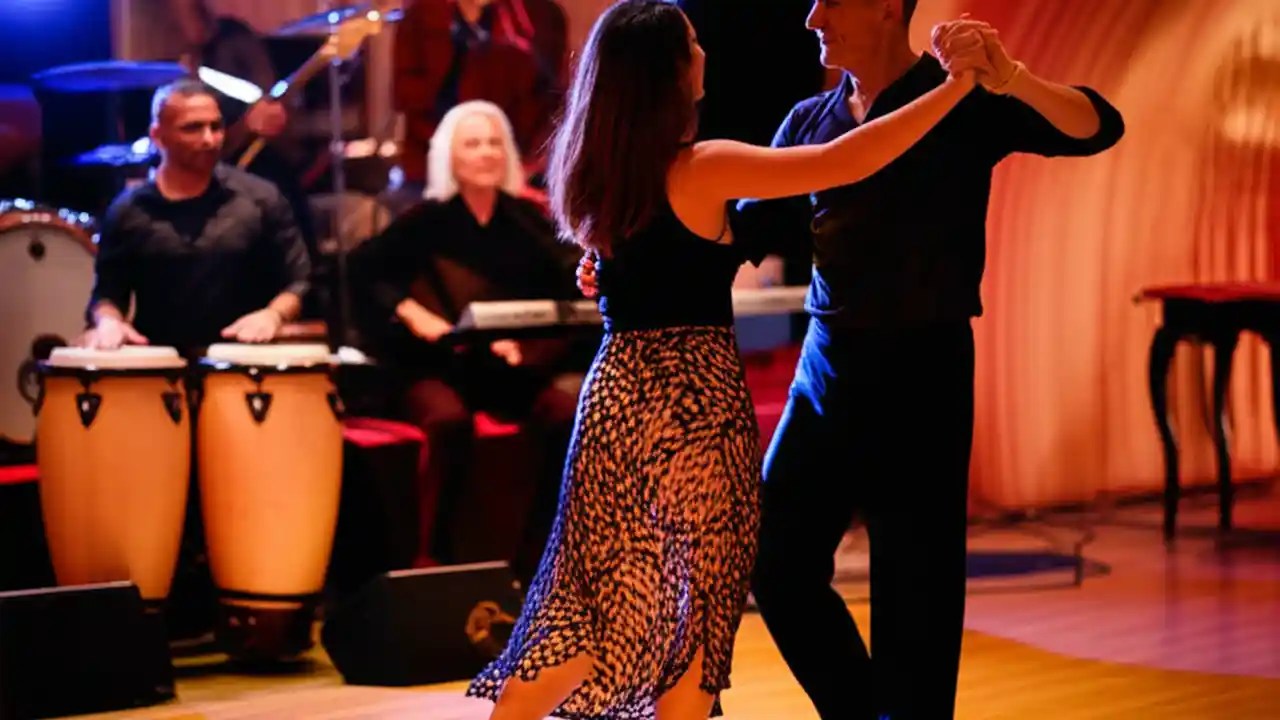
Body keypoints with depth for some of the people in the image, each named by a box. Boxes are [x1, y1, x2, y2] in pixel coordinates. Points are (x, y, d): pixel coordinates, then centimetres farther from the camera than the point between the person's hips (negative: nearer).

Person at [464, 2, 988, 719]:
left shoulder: (594, 175, 7)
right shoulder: (704, 169, -12)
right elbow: (842, 162, -19)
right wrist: (956, 86, -16)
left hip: (615, 391, 6)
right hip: (694, 401, -6)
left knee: (594, 598, 13)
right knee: (694, 609, 6)